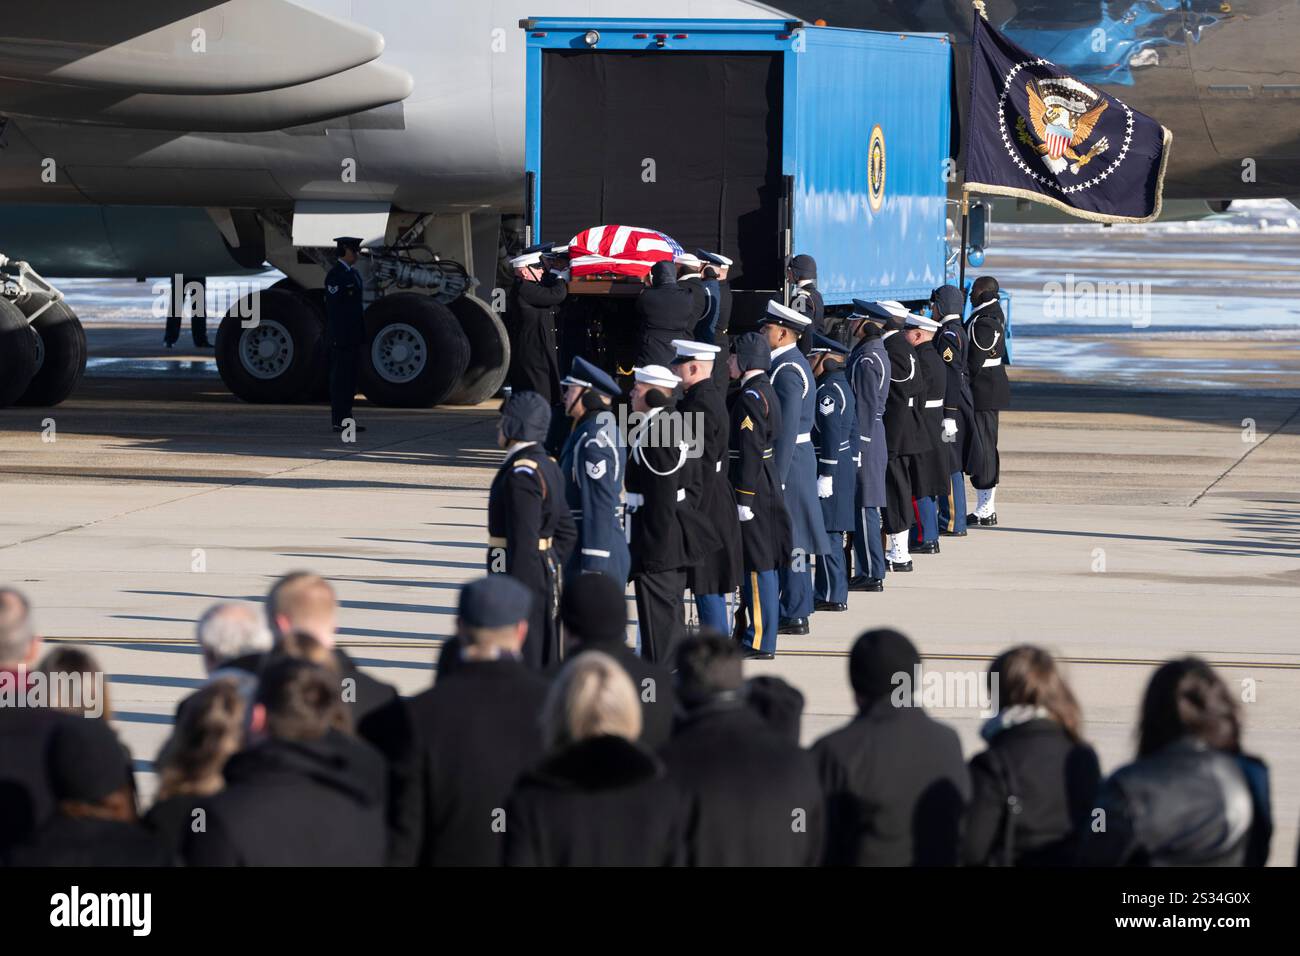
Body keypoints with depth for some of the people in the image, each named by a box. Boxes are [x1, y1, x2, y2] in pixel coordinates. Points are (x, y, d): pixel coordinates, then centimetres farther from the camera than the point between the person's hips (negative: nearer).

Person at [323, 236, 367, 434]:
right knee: (341, 375, -7)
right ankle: (340, 420, -6)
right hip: (342, 335, -9)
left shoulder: (353, 273, 16)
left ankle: (344, 417, 14)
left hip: (353, 334, 9)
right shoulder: (335, 275, -13)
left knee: (351, 374, 10)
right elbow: (333, 306, -17)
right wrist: (337, 336, -21)